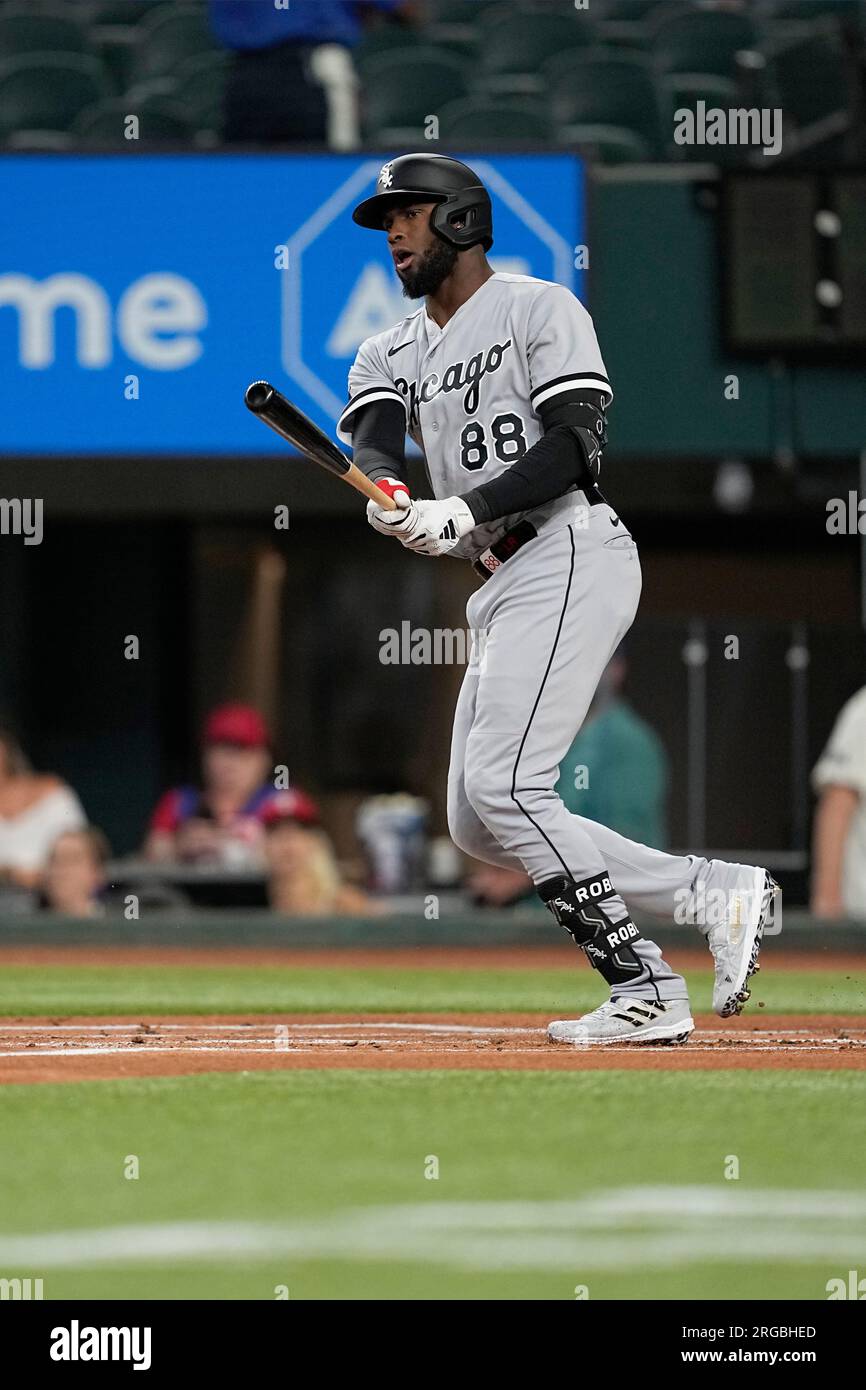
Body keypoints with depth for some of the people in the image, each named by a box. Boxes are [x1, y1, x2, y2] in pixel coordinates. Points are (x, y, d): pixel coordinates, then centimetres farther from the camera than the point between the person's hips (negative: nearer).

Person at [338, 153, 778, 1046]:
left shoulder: (538, 310, -3)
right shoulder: (391, 355, 19)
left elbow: (574, 447, -15)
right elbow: (372, 446, -1)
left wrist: (464, 511, -26)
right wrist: (387, 497, -25)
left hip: (569, 560, -9)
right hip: (503, 588, 9)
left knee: (501, 786, -19)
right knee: (476, 827, 5)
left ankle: (644, 991, -16)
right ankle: (716, 893, 9)